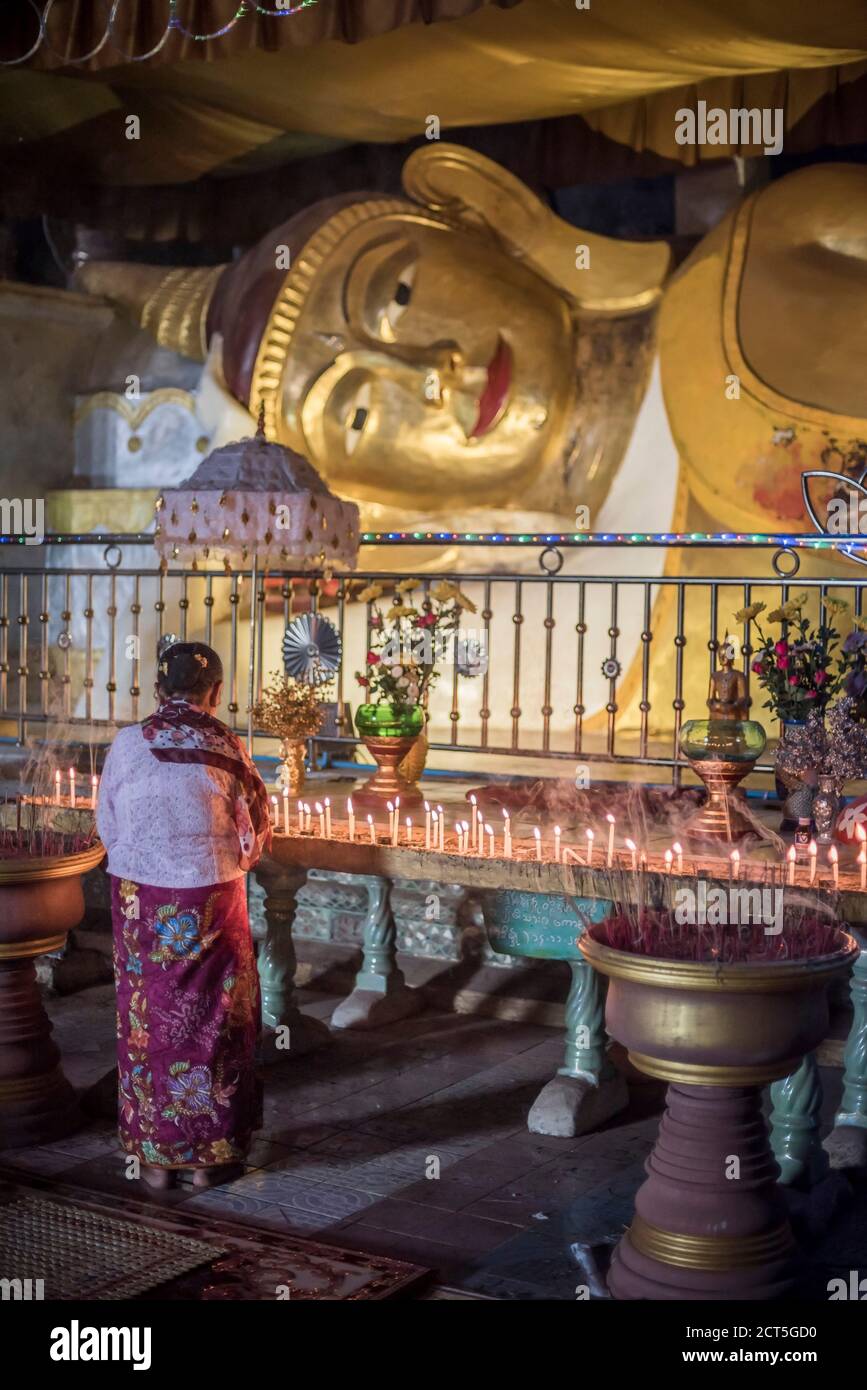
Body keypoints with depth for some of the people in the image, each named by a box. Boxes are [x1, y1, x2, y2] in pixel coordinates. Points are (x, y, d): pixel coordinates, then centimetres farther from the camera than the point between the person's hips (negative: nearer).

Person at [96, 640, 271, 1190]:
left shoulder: (128, 744, -7)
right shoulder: (228, 749, -9)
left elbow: (108, 829, 2)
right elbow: (254, 837, -3)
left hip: (140, 900, 1)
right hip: (210, 900, -1)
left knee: (148, 1020, 12)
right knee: (211, 1021, 11)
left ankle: (156, 1153, 21)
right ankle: (211, 1154, 20)